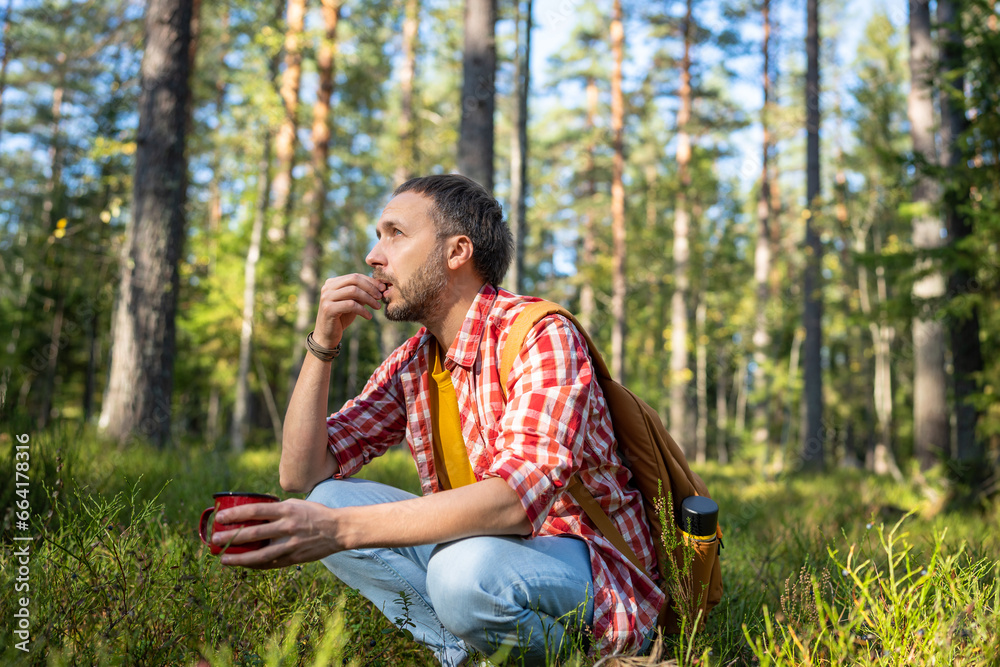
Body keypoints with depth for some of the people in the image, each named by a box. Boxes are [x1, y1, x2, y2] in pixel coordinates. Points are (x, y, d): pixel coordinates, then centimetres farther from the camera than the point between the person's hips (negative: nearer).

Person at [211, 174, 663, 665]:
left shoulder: (544, 339, -18)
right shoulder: (410, 365, 5)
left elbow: (516, 497, -32)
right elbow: (301, 475, 2)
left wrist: (340, 529, -38)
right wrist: (323, 342, -8)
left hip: (582, 555, -6)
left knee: (467, 570, -36)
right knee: (327, 499, -7)